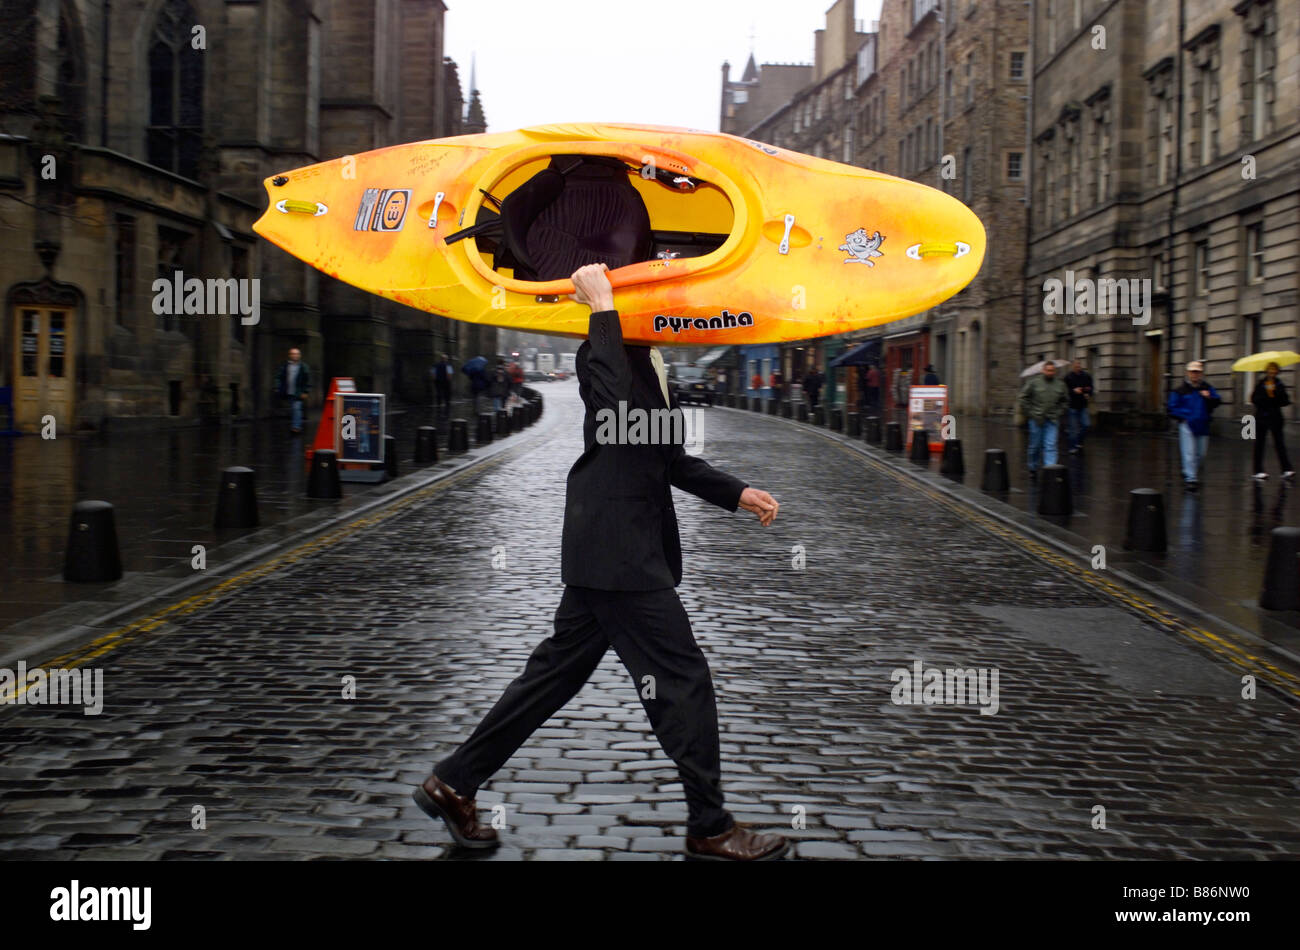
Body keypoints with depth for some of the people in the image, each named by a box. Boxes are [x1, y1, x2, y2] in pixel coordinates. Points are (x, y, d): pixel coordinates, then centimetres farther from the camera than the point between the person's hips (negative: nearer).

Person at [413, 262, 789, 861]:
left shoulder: (647, 361, 18)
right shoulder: (606, 352, -12)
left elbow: (669, 457, 24)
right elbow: (617, 410, -35)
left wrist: (737, 494, 15)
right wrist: (603, 309, -30)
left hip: (608, 548, 10)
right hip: (618, 549, -10)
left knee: (558, 671, 15)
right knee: (683, 682, -3)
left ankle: (454, 784, 24)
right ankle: (710, 829, 10)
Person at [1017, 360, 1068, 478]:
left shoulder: (1060, 385, 8)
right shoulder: (1033, 382, -3)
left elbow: (1065, 401, 21)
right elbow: (1023, 398, 0)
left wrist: (1059, 413, 7)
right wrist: (1029, 413, -5)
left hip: (1052, 421, 2)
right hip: (1036, 420, -2)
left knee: (1050, 446, -7)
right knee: (1035, 445, 7)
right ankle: (1033, 469, 25)